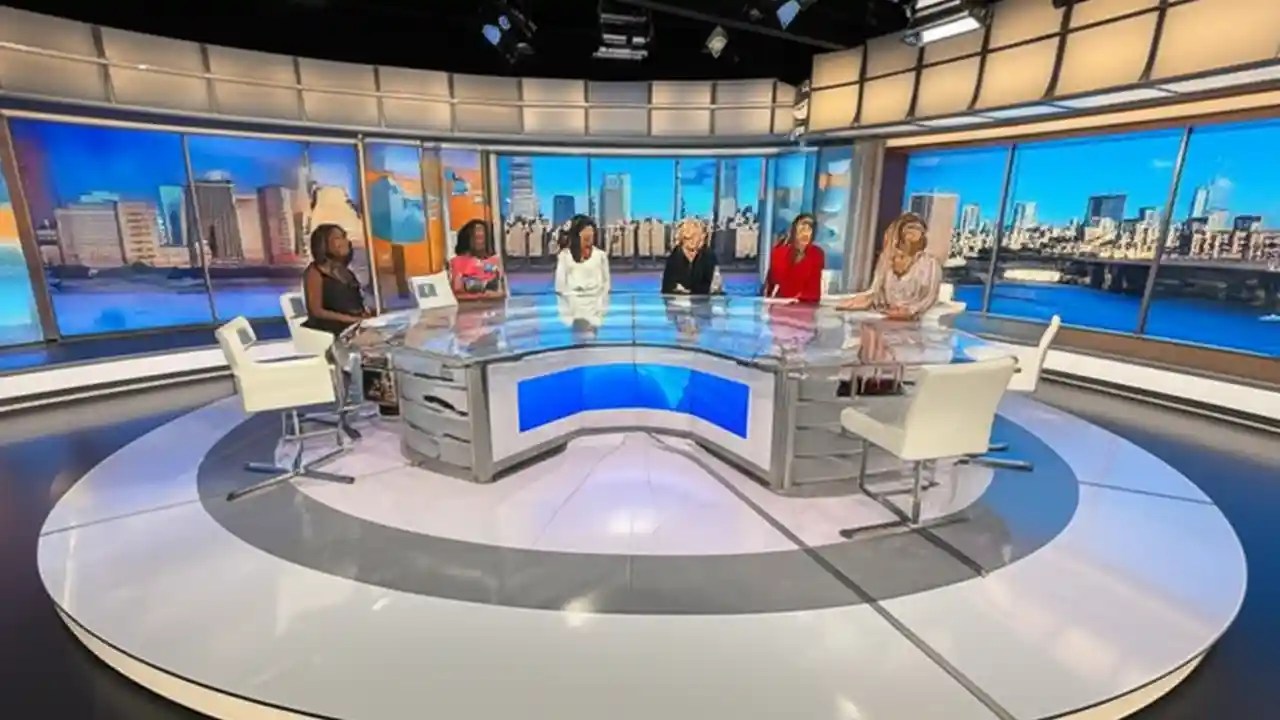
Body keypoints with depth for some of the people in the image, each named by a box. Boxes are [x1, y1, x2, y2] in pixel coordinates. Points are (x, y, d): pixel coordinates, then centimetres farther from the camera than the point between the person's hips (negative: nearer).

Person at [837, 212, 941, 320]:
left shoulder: (930, 262, 1)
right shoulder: (888, 257, 10)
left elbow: (931, 296, -2)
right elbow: (876, 289, 7)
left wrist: (910, 311, -14)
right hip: (882, 316, 2)